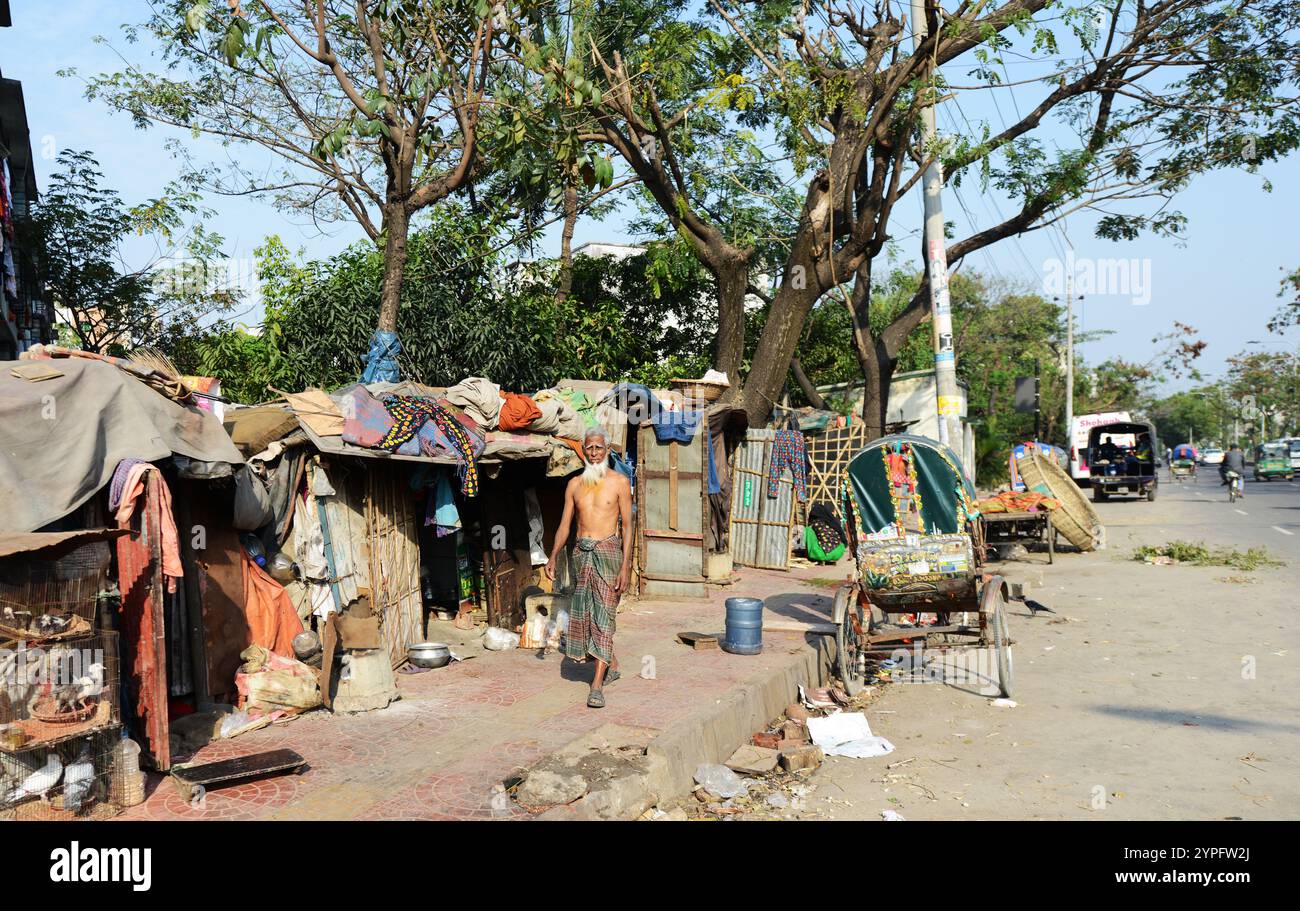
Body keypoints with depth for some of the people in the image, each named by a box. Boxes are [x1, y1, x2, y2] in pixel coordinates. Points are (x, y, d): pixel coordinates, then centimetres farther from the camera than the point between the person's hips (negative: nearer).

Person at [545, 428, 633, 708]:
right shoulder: (575, 483, 11)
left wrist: (626, 566, -10)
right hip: (582, 552, 5)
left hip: (608, 551, -5)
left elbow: (627, 525, -3)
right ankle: (611, 664, 30)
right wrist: (553, 557, -1)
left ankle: (597, 685, -9)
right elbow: (565, 525, 12)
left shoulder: (619, 482, 0)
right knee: (583, 613, 8)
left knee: (603, 615, -9)